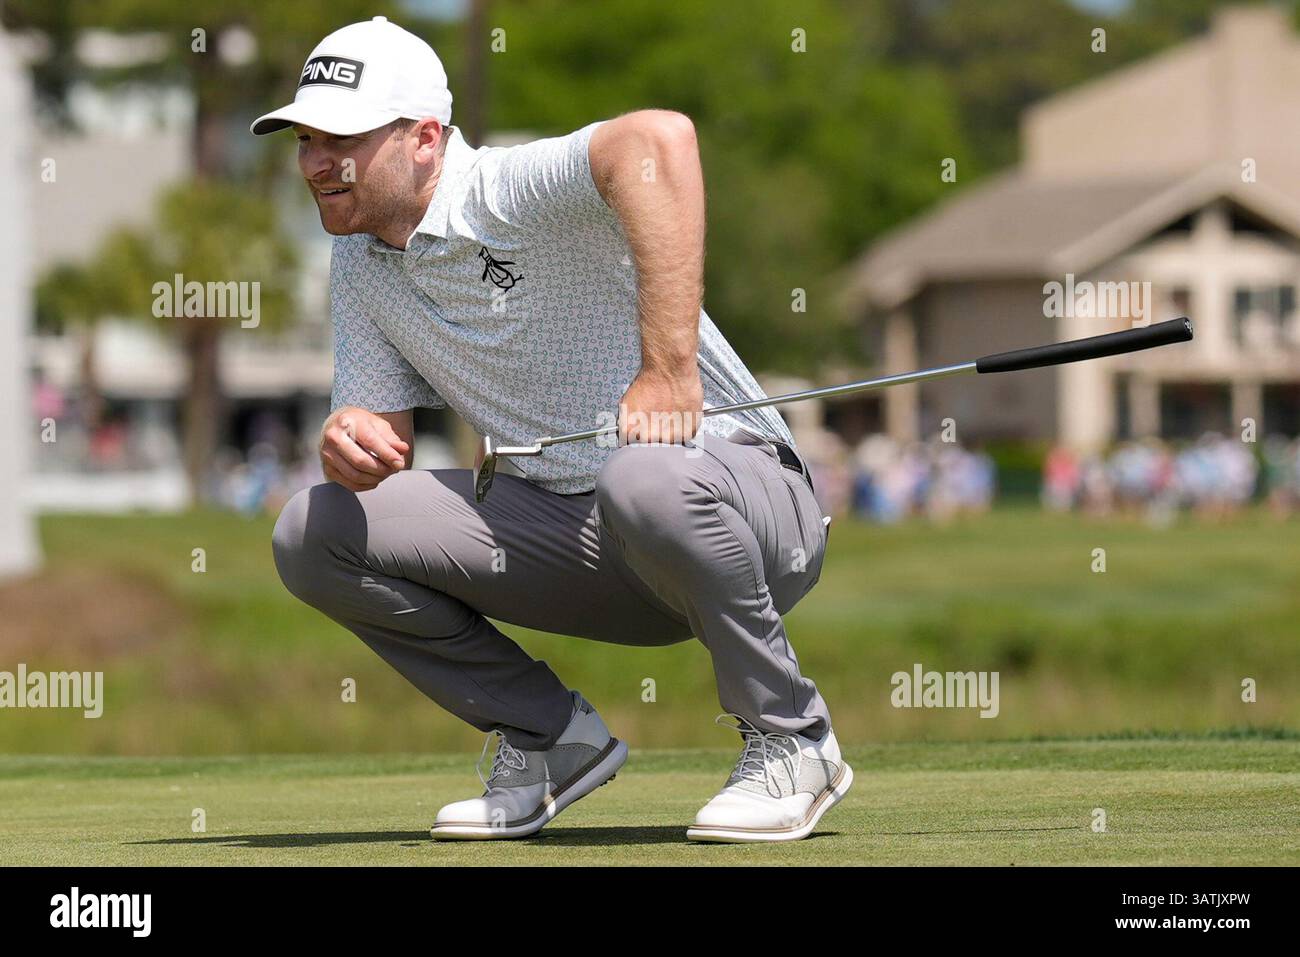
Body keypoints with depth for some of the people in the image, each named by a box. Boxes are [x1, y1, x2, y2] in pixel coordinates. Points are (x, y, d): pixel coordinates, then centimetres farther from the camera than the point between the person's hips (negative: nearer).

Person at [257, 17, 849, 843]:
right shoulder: (359, 262, 7)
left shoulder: (510, 194, -20)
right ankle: (549, 736, 7)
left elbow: (658, 139, -42)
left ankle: (793, 740, -17)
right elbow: (375, 434, 8)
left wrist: (669, 371, -44)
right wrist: (351, 440, -19)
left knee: (645, 481, -42)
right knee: (315, 533, -5)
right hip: (570, 535, 7)